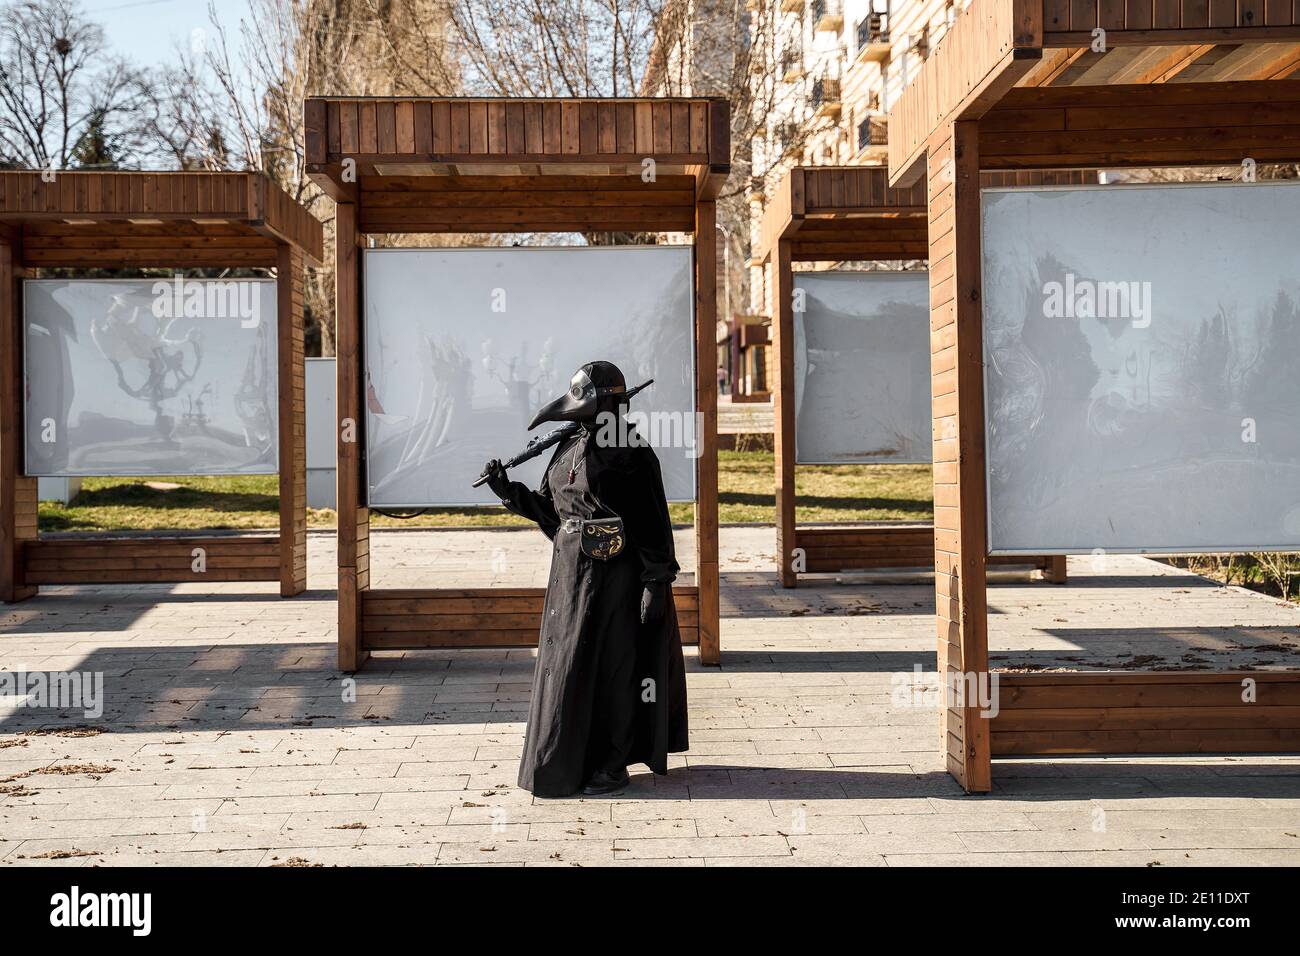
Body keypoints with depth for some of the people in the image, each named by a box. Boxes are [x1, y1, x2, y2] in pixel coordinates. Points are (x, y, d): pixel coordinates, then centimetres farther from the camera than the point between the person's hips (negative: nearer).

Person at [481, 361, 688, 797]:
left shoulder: (632, 453, -12)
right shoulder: (569, 447, 11)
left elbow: (653, 524, -13)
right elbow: (547, 508, 17)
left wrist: (656, 583, -16)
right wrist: (508, 490, 4)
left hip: (612, 578, -8)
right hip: (571, 573, 8)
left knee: (612, 670, 0)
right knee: (568, 665, 12)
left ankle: (611, 766, 11)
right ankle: (571, 760, 23)